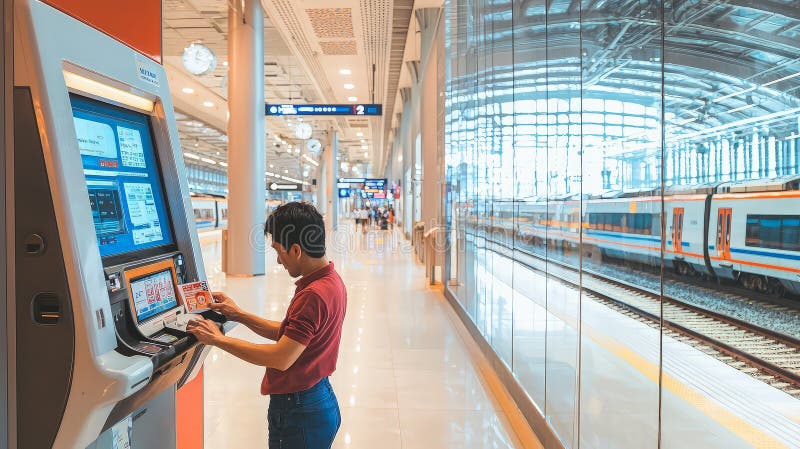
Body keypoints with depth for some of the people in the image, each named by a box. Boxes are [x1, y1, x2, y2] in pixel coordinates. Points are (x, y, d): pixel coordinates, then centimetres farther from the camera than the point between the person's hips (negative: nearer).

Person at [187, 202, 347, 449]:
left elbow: (281, 359, -26)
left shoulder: (313, 295, -26)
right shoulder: (331, 281, 5)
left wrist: (218, 340, -18)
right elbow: (289, 334, 12)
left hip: (299, 413, -9)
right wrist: (239, 315, 8)